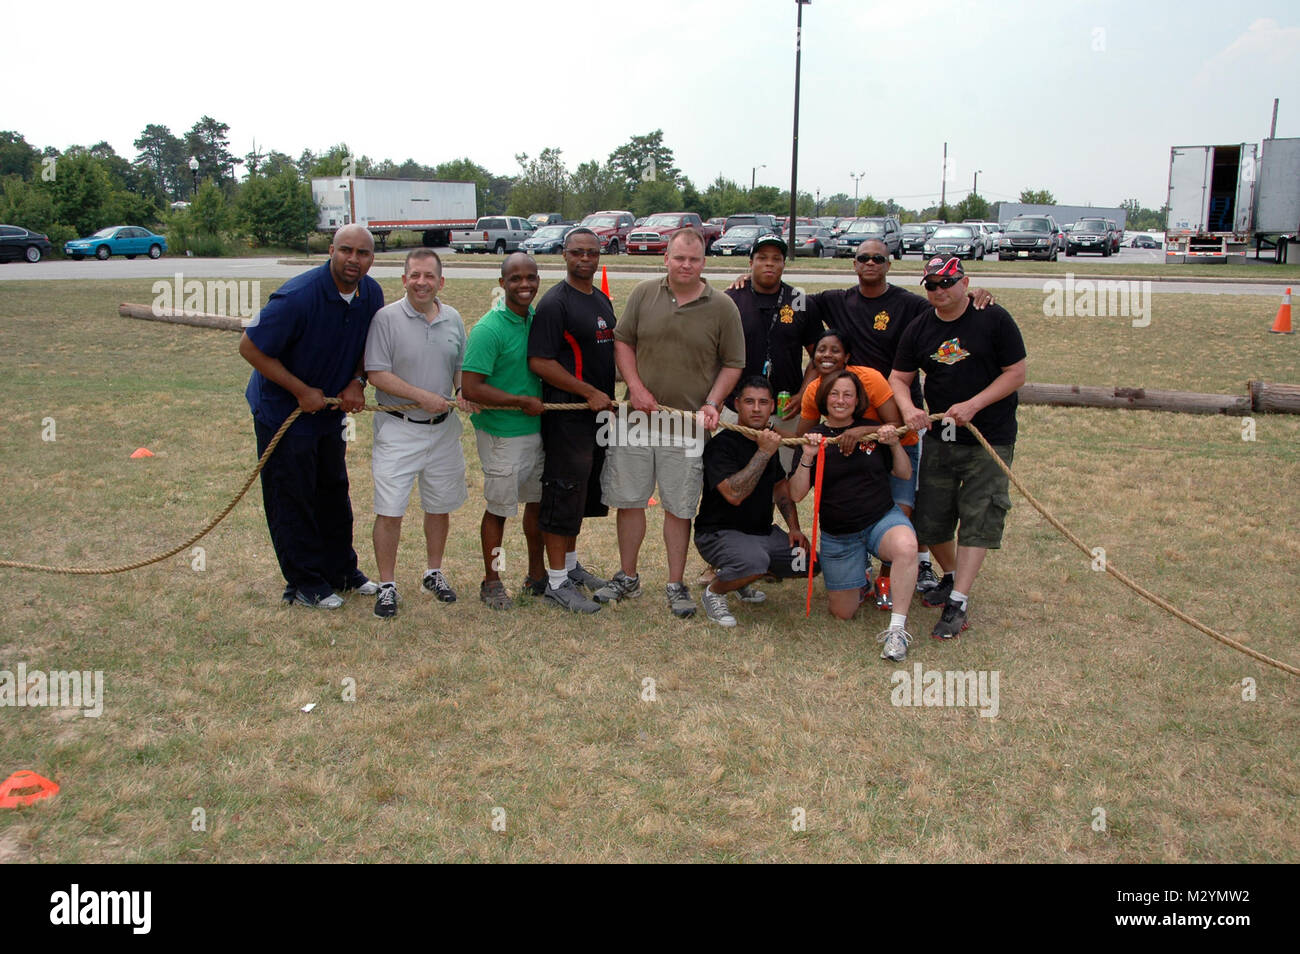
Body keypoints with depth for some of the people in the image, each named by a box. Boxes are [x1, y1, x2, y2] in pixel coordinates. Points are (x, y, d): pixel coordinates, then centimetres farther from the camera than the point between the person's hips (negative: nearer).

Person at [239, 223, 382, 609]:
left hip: (330, 410, 7)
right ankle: (304, 582, 17)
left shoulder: (371, 295, -6)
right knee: (291, 498, 3)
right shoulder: (298, 296, -27)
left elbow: (370, 348, 10)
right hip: (283, 411, -7)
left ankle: (341, 570, 32)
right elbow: (250, 347, -22)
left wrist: (357, 383, -9)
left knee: (334, 492, 17)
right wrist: (302, 391, -19)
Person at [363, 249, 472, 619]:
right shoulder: (387, 318, -9)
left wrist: (463, 391, -6)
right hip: (398, 428, -4)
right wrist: (423, 397, -19)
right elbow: (377, 374, -12)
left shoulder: (453, 319, 6)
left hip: (443, 428, 5)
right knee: (389, 510, -4)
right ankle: (387, 585, 9)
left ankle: (434, 574, 32)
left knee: (440, 506, 14)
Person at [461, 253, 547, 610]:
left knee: (538, 500, 16)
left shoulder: (536, 318, 4)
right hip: (502, 434, -7)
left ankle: (536, 574, 33)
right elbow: (470, 388, -24)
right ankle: (492, 582, 23)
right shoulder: (489, 329, -19)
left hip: (536, 427, 7)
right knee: (499, 508, 6)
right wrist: (523, 401, -18)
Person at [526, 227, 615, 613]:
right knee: (564, 494, -3)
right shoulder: (555, 303, -13)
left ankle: (570, 564, 32)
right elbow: (539, 362, -19)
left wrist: (607, 396, 11)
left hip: (598, 411, 9)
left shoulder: (602, 300, 14)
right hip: (566, 417, -9)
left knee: (585, 492, 17)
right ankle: (557, 582, 6)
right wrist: (590, 392, -19)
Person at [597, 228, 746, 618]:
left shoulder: (722, 307, -1)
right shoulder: (644, 294, 3)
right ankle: (627, 576, 27)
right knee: (628, 499, 9)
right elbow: (622, 340, 9)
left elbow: (733, 363, 4)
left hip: (688, 424, -2)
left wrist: (711, 404, -9)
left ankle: (676, 585, 20)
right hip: (638, 415, 2)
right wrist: (635, 386, -4)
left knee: (679, 508, 5)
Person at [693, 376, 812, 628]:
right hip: (720, 532, -8)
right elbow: (734, 494, -31)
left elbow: (780, 485, 21)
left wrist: (794, 527, 10)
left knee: (811, 561, -2)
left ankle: (742, 579, 18)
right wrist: (763, 453, -29)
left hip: (763, 531, 8)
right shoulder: (721, 444, -17)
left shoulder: (770, 440, 8)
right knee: (754, 560, -37)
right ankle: (714, 592, -5)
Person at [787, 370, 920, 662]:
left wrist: (895, 445, -10)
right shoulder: (815, 438, 0)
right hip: (837, 535, 1)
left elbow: (905, 475, 7)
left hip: (882, 518, -1)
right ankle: (860, 569, 37)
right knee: (843, 613, 5)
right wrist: (807, 457, -21)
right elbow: (796, 495, -7)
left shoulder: (873, 431, 2)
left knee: (906, 546, -38)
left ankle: (897, 630, -27)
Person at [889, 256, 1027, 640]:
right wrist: (908, 408, -14)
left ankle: (958, 602, -7)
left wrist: (973, 405, -18)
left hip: (990, 437, -4)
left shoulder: (994, 319, -7)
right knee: (930, 517, 8)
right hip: (939, 436, 5)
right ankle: (952, 577, 33)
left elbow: (1016, 373, -7)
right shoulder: (919, 329, 5)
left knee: (978, 517, -8)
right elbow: (899, 377, 8)